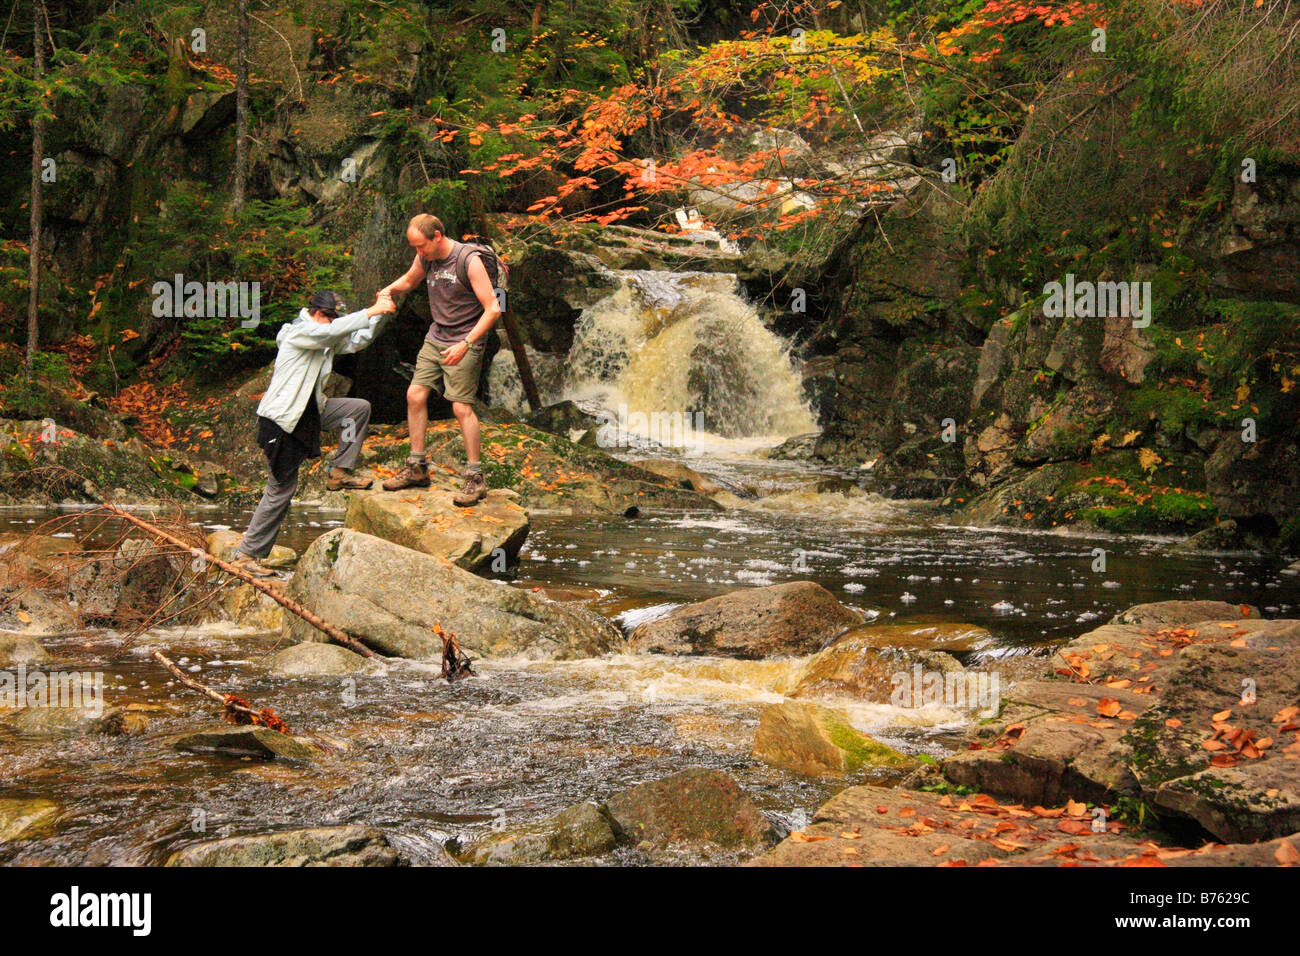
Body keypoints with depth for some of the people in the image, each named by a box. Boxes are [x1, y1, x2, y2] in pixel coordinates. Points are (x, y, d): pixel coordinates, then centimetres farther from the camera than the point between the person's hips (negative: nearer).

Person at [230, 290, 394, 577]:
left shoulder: (327, 339, 9)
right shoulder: (299, 333, -17)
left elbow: (357, 340, 9)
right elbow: (330, 331, -33)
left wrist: (380, 314, -5)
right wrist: (371, 311, -31)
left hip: (311, 412, 8)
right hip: (281, 419, -8)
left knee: (360, 407, -1)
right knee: (281, 488, -3)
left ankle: (340, 473, 9)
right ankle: (245, 554, 6)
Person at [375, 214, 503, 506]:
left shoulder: (469, 261, -19)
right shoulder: (425, 258, 2)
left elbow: (493, 309, -20)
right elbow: (410, 280, 26)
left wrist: (465, 344, -26)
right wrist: (390, 289, 3)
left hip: (465, 341, -7)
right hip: (436, 337, 7)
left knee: (461, 407, -12)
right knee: (415, 394, 2)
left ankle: (475, 479, -4)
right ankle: (417, 468, 14)